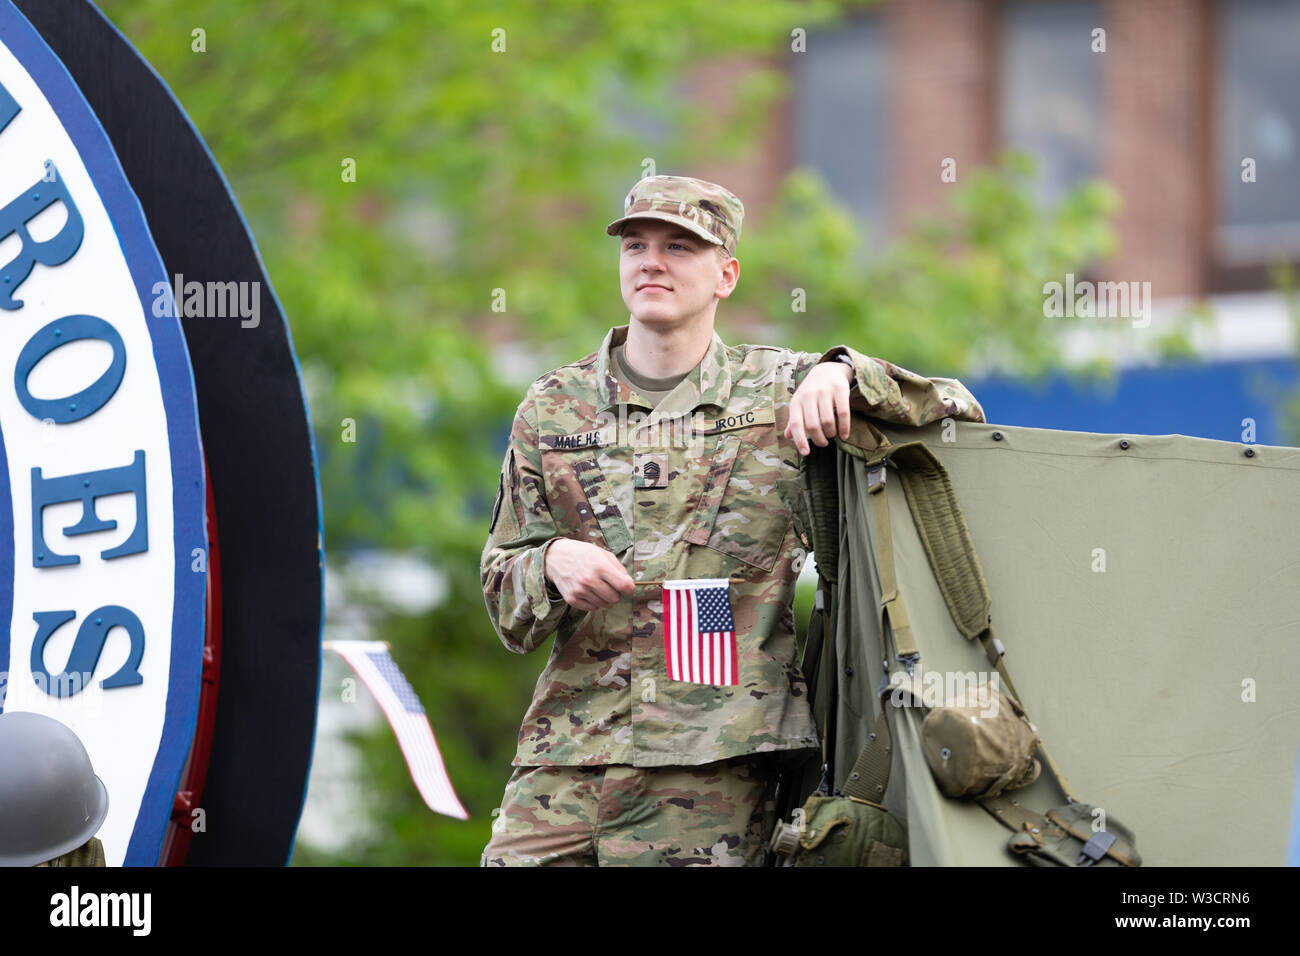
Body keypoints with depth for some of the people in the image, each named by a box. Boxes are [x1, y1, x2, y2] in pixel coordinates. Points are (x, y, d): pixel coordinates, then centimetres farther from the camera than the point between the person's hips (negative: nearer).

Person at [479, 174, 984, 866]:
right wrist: (551, 563, -10)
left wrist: (843, 373, -11)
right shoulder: (554, 408, 13)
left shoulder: (779, 392, 8)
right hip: (565, 752, 2)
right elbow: (505, 608, 15)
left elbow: (958, 411, 6)